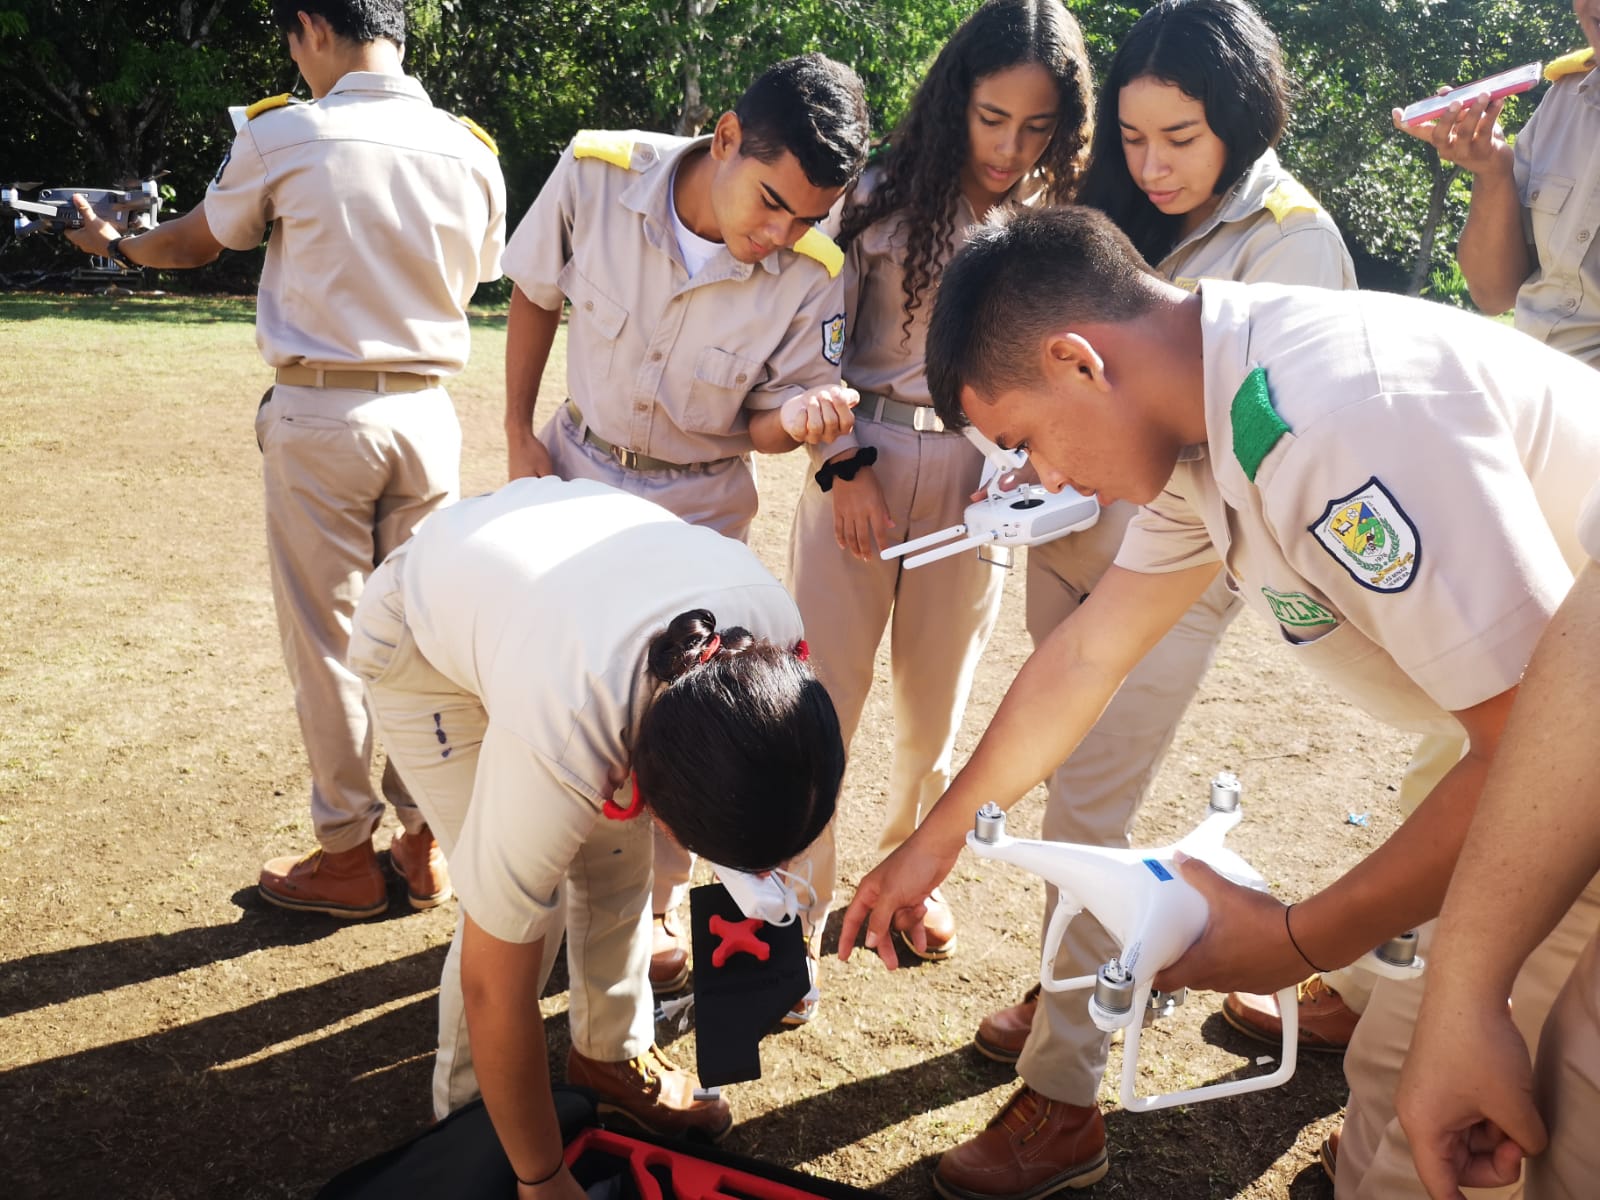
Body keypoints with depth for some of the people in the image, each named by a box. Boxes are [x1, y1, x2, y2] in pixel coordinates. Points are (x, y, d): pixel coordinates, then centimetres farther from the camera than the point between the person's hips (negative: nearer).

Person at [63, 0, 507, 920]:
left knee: (327, 640, 7)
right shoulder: (472, 152, 2)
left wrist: (119, 246, 32)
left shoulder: (281, 135, -5)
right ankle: (428, 844, 22)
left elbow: (196, 242, 12)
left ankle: (349, 854, 17)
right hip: (425, 413, 4)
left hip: (319, 415, -3)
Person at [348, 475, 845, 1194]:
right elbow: (495, 990, -28)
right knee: (527, 909, -11)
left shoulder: (771, 625, -30)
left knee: (619, 865, 1)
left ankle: (612, 1056, 26)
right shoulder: (556, 755, -43)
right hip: (422, 643, -5)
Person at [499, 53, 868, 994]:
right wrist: (519, 432, -3)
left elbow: (771, 424, -13)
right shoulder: (594, 177, -23)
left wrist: (803, 416, -37)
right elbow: (536, 295, -3)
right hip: (575, 467, 2)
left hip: (699, 502, -2)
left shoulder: (811, 277, -26)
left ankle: (666, 894, 30)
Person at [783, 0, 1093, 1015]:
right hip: (859, 465, -1)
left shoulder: (1056, 221, 3)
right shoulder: (885, 198, -1)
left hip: (974, 477, 2)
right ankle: (795, 920, 13)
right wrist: (845, 463, -8)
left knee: (937, 707, 13)